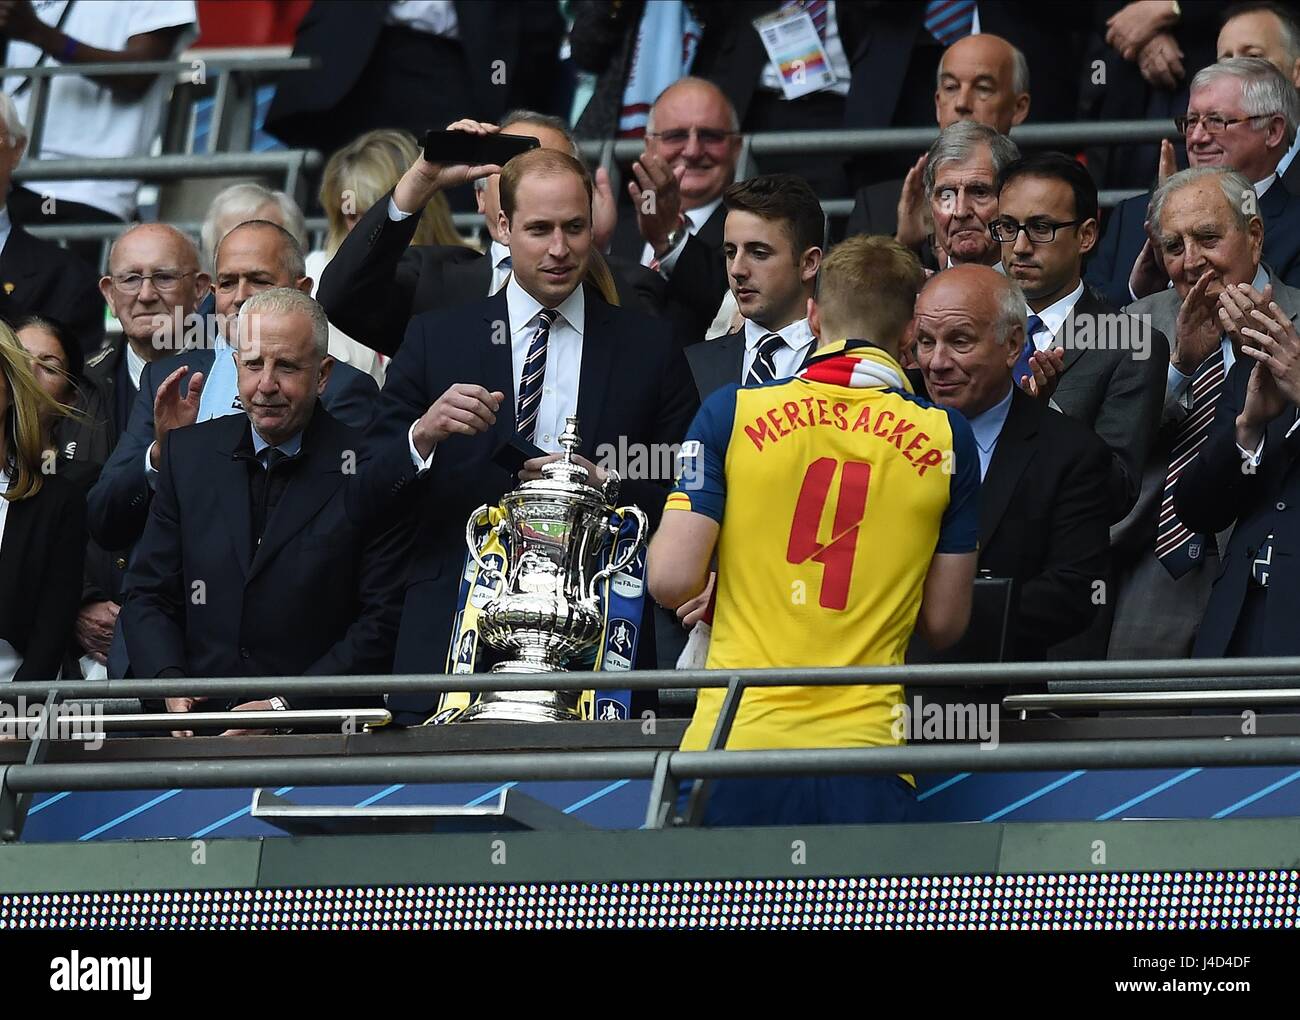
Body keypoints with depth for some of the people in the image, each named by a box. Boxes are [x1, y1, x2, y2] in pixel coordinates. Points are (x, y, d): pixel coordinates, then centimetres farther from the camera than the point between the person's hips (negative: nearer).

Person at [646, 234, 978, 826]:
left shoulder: (731, 412, 2)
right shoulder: (945, 437, 4)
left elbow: (671, 580, -3)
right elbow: (943, 623, 9)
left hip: (735, 740, 0)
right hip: (864, 745, 0)